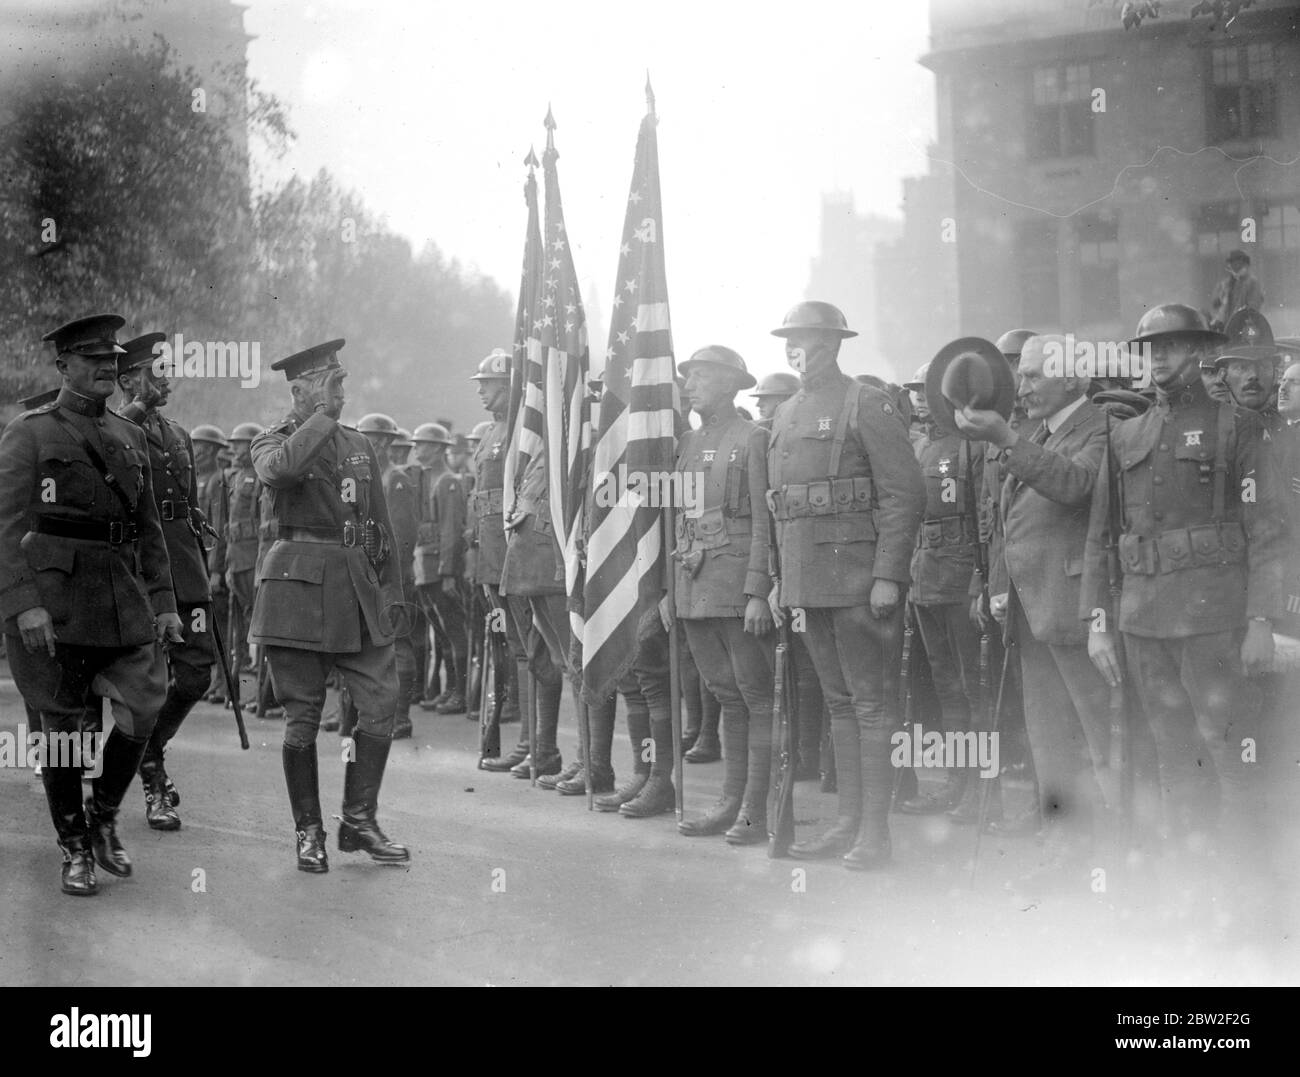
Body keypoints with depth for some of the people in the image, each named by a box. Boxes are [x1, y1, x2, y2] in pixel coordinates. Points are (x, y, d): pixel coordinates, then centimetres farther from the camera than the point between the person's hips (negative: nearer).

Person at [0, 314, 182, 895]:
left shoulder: (130, 437, 15)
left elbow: (148, 527, 18)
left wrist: (163, 602, 12)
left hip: (124, 596, 4)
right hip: (54, 598, -4)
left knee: (143, 709, -7)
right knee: (62, 724, 3)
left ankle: (104, 816, 18)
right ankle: (75, 850, 17)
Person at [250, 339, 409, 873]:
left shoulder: (360, 445, 17)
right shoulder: (274, 440, 1)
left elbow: (381, 525, 19)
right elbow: (279, 468, -26)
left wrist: (388, 592, 13)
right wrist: (323, 415, -15)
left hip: (358, 588, 5)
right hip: (300, 586, -5)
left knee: (381, 702, -3)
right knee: (302, 717, 0)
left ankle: (359, 822, 9)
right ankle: (308, 832, 11)